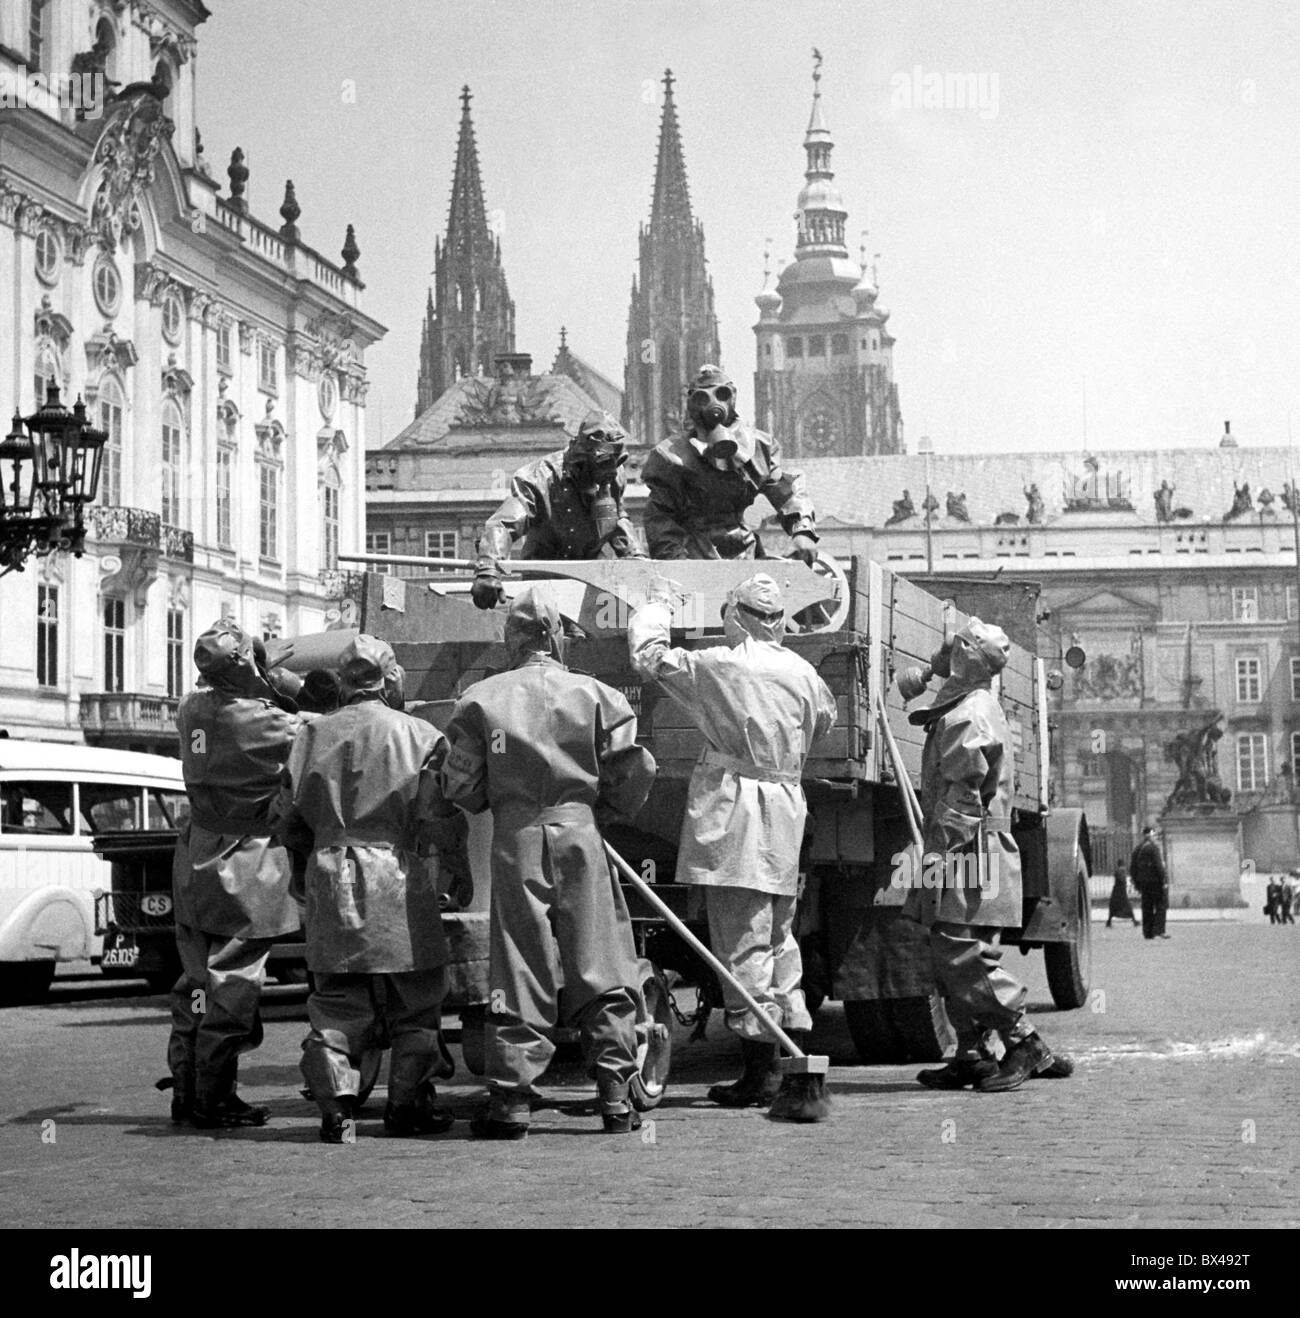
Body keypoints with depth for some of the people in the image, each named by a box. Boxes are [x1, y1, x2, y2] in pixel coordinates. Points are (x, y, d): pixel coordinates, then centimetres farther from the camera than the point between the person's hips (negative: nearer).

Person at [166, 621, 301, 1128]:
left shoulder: (193, 708, 1)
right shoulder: (266, 722, -19)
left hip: (197, 854, 7)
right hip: (245, 865, -7)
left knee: (196, 979, 14)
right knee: (233, 985, 0)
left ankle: (185, 1090, 20)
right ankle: (214, 1098, 4)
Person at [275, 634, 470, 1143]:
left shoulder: (313, 735, 9)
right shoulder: (420, 736, -1)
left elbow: (287, 820, 10)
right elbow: (440, 821, -6)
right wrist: (471, 877, 4)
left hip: (330, 879, 3)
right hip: (398, 878, -3)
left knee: (337, 1002, 7)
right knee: (414, 1001, 8)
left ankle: (336, 1105, -3)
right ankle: (407, 1104, 9)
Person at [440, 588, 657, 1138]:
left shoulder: (480, 700, 3)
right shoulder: (596, 695, 3)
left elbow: (460, 787, 2)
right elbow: (634, 772, -1)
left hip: (516, 841, 0)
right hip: (580, 832, 0)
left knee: (518, 973, 4)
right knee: (602, 969, 6)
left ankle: (509, 1101, 2)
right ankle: (617, 1097, 5)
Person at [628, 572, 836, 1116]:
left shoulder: (719, 666, -8)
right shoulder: (802, 673, 7)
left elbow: (648, 655, 2)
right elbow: (823, 720, 27)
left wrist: (657, 606, 18)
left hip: (733, 813, -6)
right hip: (786, 811, 6)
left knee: (742, 943, -5)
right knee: (779, 936, 19)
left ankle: (760, 1069, -6)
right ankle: (796, 1048, 22)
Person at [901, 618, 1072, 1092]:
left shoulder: (967, 718, -14)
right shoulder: (975, 707, 19)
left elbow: (962, 798, -19)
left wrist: (939, 854, -19)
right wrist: (938, 853, 23)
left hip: (969, 852, -10)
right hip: (970, 856, 10)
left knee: (963, 956, -11)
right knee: (951, 959, 10)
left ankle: (1027, 1046, -8)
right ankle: (974, 1054, 11)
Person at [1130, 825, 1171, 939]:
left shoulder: (1137, 848, 11)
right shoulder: (1153, 847, -11)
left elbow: (1132, 867, 13)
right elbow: (1158, 865, -17)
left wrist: (1137, 884, 18)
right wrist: (1164, 880, -13)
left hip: (1143, 881, 7)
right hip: (1155, 880, -7)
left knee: (1147, 908, 9)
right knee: (1161, 905, -1)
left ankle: (1147, 932, 7)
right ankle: (1158, 930, -10)